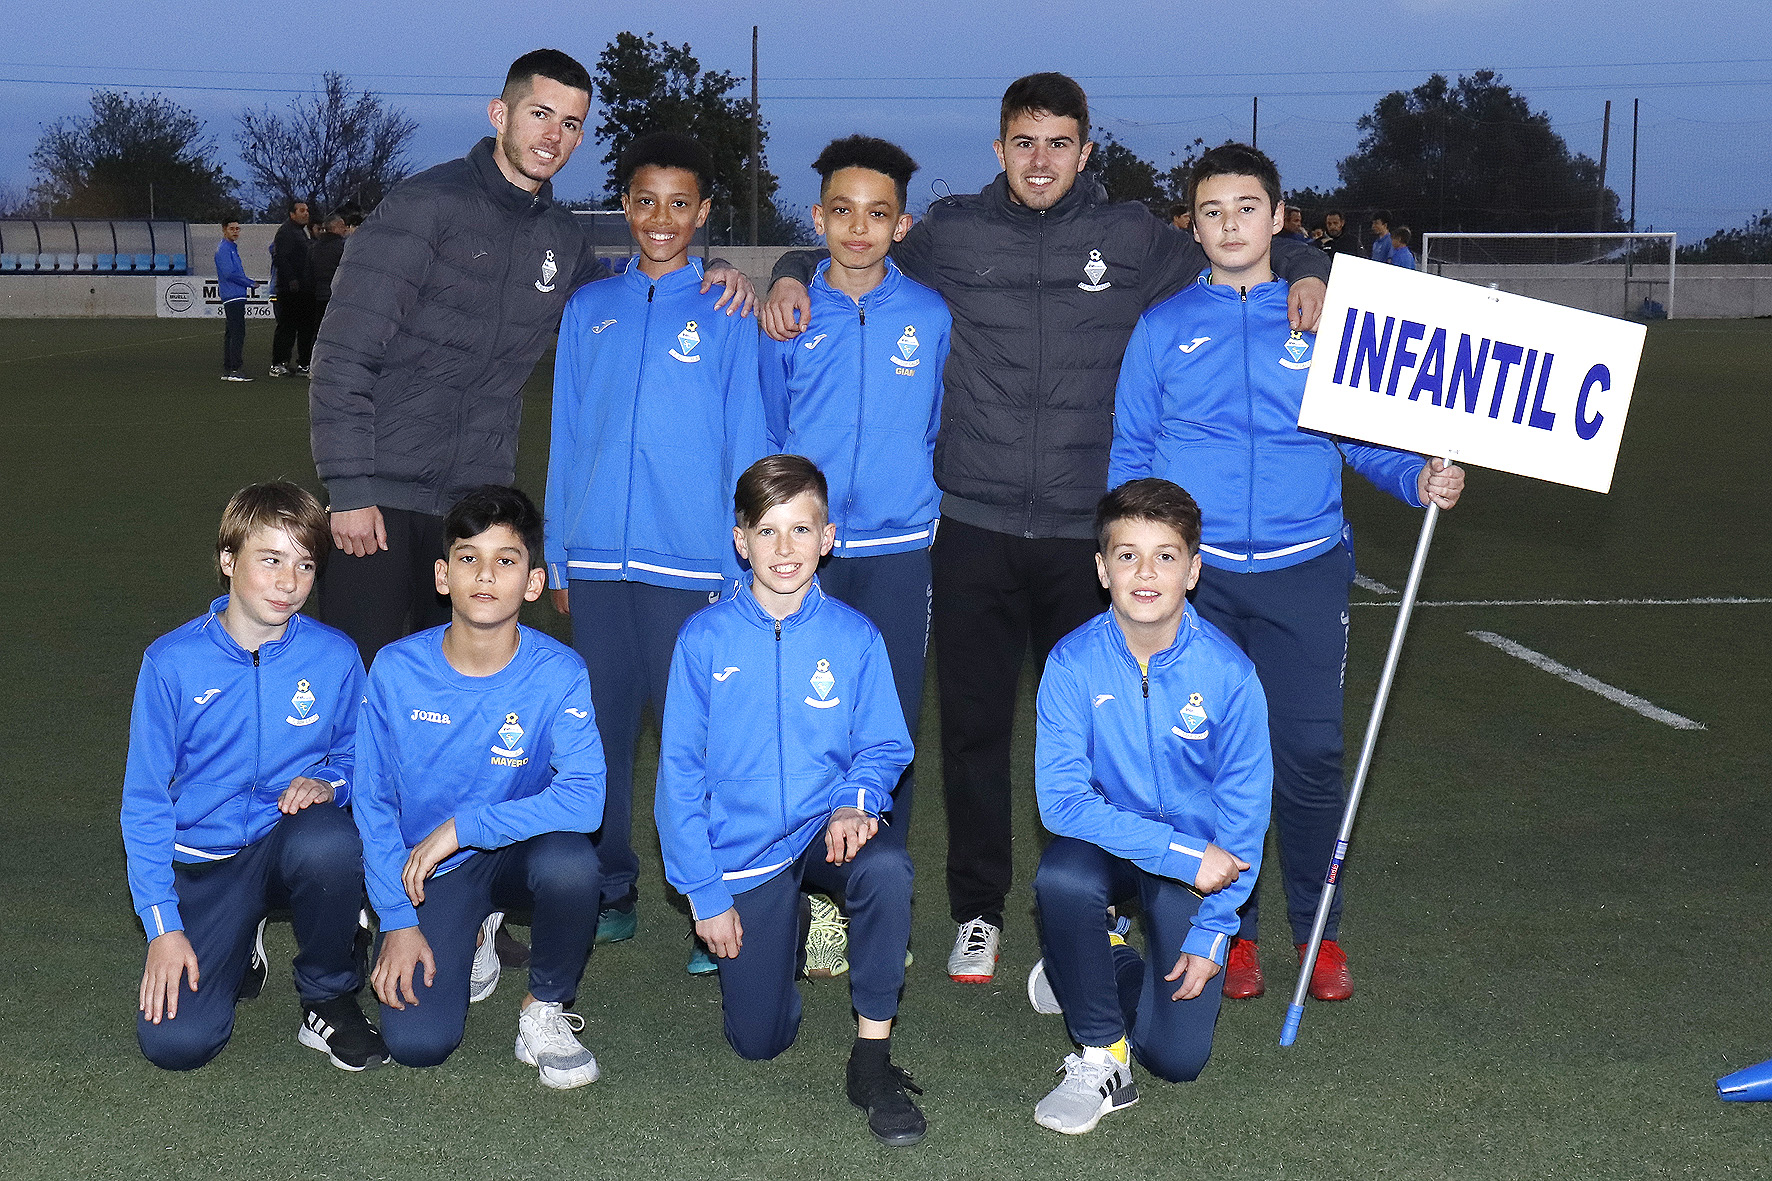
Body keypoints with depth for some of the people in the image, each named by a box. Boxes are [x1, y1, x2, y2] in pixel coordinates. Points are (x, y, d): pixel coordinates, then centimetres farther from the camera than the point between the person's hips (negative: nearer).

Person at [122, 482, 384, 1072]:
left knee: (330, 842, -38)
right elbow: (145, 801, -4)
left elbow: (355, 755, 12)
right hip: (203, 861, 0)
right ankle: (240, 944, 17)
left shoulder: (334, 657, -5)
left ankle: (329, 999, -9)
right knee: (174, 1040, -19)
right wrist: (163, 925, -10)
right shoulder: (172, 661, -9)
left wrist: (328, 783, -13)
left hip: (290, 839, 0)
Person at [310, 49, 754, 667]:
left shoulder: (563, 240, 10)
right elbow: (345, 353, -11)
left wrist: (704, 278, 8)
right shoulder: (425, 205, -7)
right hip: (379, 499, -5)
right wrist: (348, 489, -16)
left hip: (477, 500, 5)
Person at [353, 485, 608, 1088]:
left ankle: (544, 1010, -7)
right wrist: (398, 920, -10)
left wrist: (461, 825, -30)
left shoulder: (558, 673, -16)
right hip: (428, 872, 1)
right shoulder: (396, 669, -11)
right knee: (417, 1043, -17)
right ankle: (473, 933, 19)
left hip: (517, 853, -1)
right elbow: (374, 802, -3)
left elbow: (584, 797, -28)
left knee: (570, 858, -37)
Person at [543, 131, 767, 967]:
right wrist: (557, 554, 10)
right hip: (597, 559, 3)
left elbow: (747, 445, 2)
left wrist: (740, 568, -3)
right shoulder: (589, 310, 11)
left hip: (690, 562, -3)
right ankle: (611, 890, 18)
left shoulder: (729, 315, 3)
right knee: (603, 725, 7)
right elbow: (566, 439, 14)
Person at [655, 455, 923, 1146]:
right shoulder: (704, 640, -6)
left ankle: (872, 1059, -20)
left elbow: (884, 745, 5)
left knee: (887, 870, -36)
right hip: (740, 849, 0)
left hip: (825, 831, 0)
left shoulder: (854, 637, -3)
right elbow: (680, 771, -2)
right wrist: (705, 893, -6)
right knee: (759, 1040, -1)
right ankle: (783, 921, 34)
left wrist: (856, 803, -19)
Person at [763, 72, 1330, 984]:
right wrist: (792, 279, 0)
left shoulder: (1132, 239, 5)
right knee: (973, 725, 6)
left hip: (1086, 530, 0)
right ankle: (976, 910, 20)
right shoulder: (950, 234, 5)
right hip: (973, 525, 0)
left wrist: (1304, 272, -2)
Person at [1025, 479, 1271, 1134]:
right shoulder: (1073, 662, -18)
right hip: (1108, 841, 0)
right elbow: (1061, 798, -22)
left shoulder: (1227, 672, -19)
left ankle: (1107, 971, 26)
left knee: (1179, 1058, -8)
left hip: (1202, 853, 0)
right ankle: (1100, 1057, -13)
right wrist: (1185, 854, -28)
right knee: (1060, 876, -36)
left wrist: (1212, 934, -12)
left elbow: (1245, 810, -10)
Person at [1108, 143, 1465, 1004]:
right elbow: (1129, 454, 11)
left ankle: (1319, 932, 14)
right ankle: (1231, 931, 18)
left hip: (1303, 572, 0)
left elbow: (1367, 438, 9)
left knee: (1311, 755, -3)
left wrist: (1420, 478, -10)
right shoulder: (1162, 328, 8)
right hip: (1193, 572, 1)